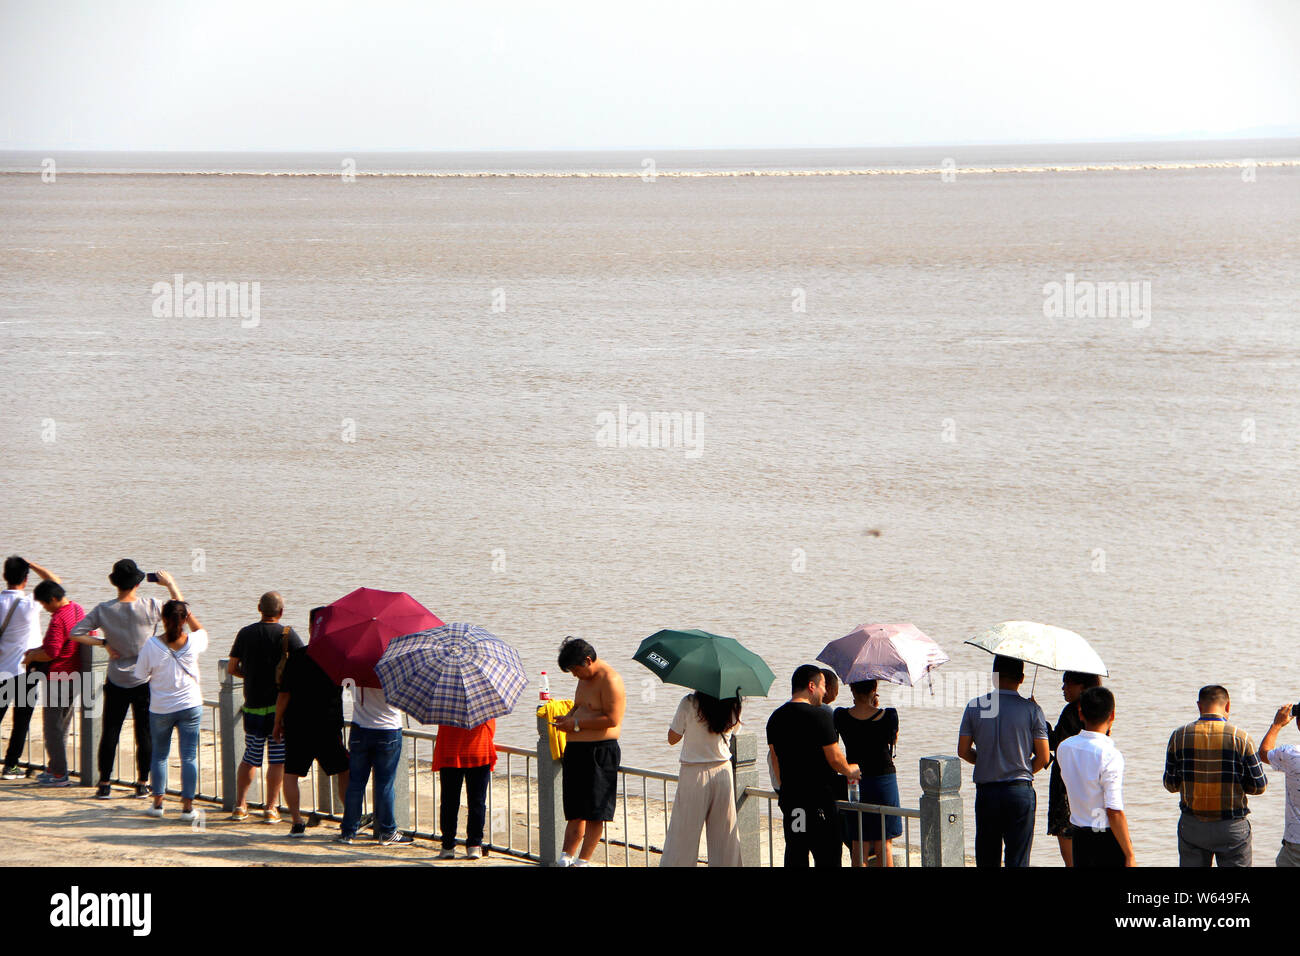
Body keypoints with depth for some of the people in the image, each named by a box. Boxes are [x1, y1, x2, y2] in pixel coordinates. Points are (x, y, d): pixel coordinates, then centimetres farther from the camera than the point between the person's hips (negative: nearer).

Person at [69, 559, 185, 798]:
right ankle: (142, 784, 12)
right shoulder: (150, 607, -12)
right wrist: (170, 583, 8)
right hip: (144, 680, -1)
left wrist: (104, 642, -2)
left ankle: (105, 784, 11)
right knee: (145, 734, 9)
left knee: (110, 733, 9)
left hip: (116, 681, 1)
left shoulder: (103, 610, -8)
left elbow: (76, 633, -8)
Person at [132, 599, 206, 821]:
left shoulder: (152, 644, -14)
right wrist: (188, 612, 11)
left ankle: (158, 802, 20)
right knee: (189, 756, 4)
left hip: (160, 709, 0)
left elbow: (141, 675, -3)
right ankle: (187, 806, 2)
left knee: (159, 755, 16)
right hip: (190, 706, 0)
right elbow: (202, 631, 16)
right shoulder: (193, 642, -9)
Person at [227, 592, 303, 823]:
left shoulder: (245, 634, 2)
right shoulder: (287, 634, -7)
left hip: (252, 706, 3)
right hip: (280, 705, -3)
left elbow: (231, 668, 7)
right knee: (277, 760, 2)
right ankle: (271, 809, 1)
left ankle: (240, 805, 12)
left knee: (250, 758, 14)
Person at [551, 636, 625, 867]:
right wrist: (567, 718, 8)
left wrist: (577, 724, -17)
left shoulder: (609, 680, -14)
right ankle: (567, 857, 11)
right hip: (576, 750, 9)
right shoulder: (585, 678, 16)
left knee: (594, 812, -4)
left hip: (600, 752, -9)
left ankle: (583, 860, -1)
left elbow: (612, 719, -20)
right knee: (574, 808, 10)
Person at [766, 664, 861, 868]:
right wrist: (850, 770, 8)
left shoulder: (776, 717, 8)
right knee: (827, 858, -1)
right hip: (819, 798, -7)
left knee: (795, 858, 10)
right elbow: (834, 758, -12)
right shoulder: (819, 716, -14)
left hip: (789, 798, 7)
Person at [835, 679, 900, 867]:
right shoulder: (888, 715, -12)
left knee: (859, 845, 8)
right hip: (884, 779, -1)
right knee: (884, 844, 10)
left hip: (854, 782, 1)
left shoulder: (841, 716, -8)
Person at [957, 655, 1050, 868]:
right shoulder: (1031, 709, -6)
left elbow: (963, 751, 2)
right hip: (1020, 791, -2)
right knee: (1018, 860, 2)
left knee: (986, 859, 11)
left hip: (986, 791, 2)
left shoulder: (974, 706, -1)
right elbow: (1044, 757, -5)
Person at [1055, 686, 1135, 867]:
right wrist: (1130, 857, -13)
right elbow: (1114, 812, -20)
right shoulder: (1110, 756, -19)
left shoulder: (1064, 748, 0)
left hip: (1079, 838, 6)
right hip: (1107, 839, -6)